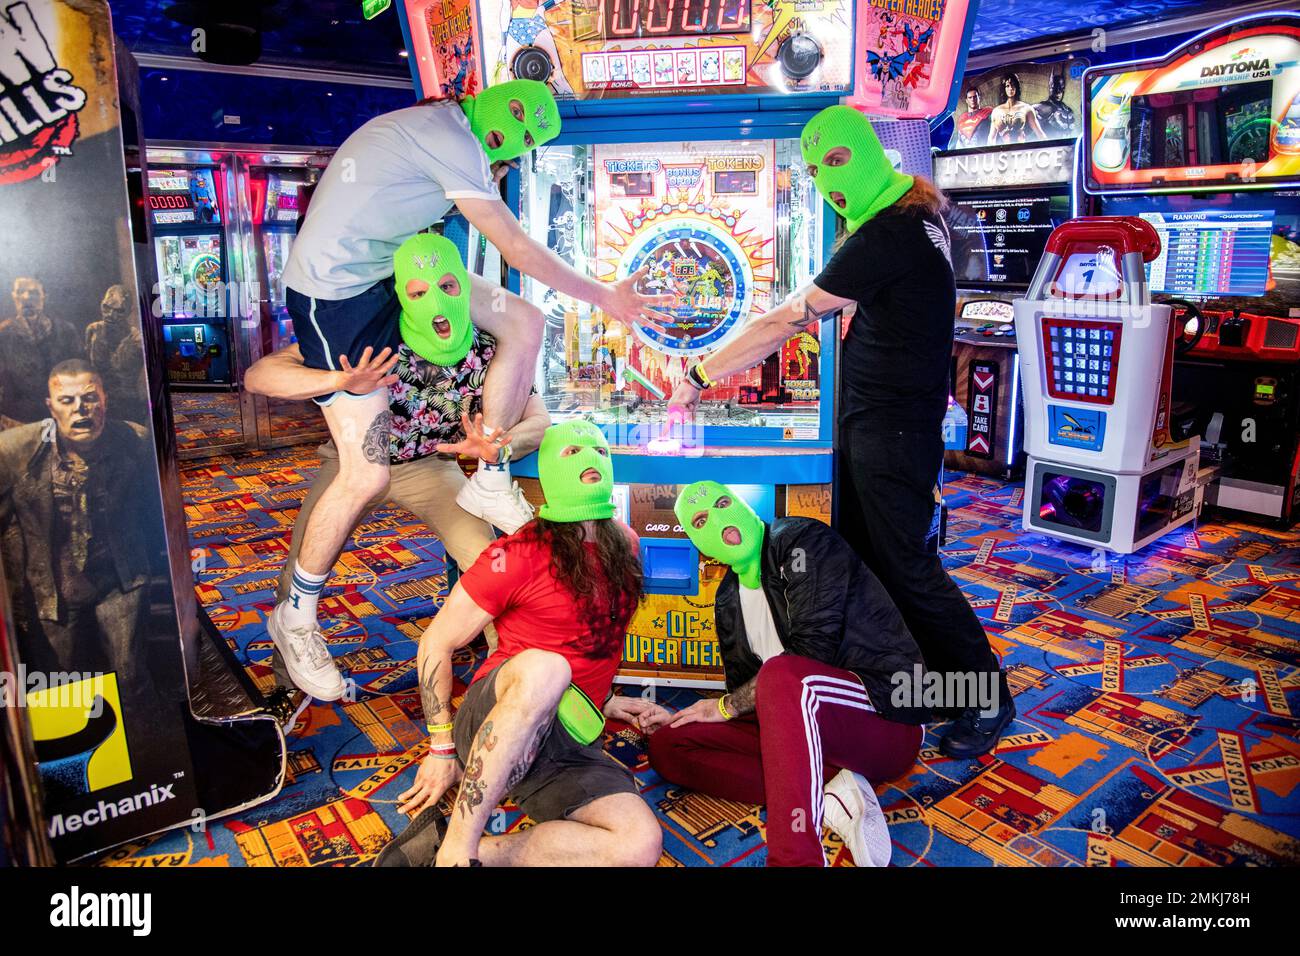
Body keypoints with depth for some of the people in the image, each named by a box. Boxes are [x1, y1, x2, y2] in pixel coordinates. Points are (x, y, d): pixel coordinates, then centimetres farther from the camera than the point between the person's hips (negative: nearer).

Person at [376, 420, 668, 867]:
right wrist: (442, 749, -2)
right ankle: (457, 848, -29)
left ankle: (439, 845, -15)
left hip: (569, 739, 6)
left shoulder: (625, 546, 9)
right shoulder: (519, 556, -9)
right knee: (544, 666, -40)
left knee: (642, 846, -22)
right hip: (494, 723, -5)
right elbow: (436, 644, -4)